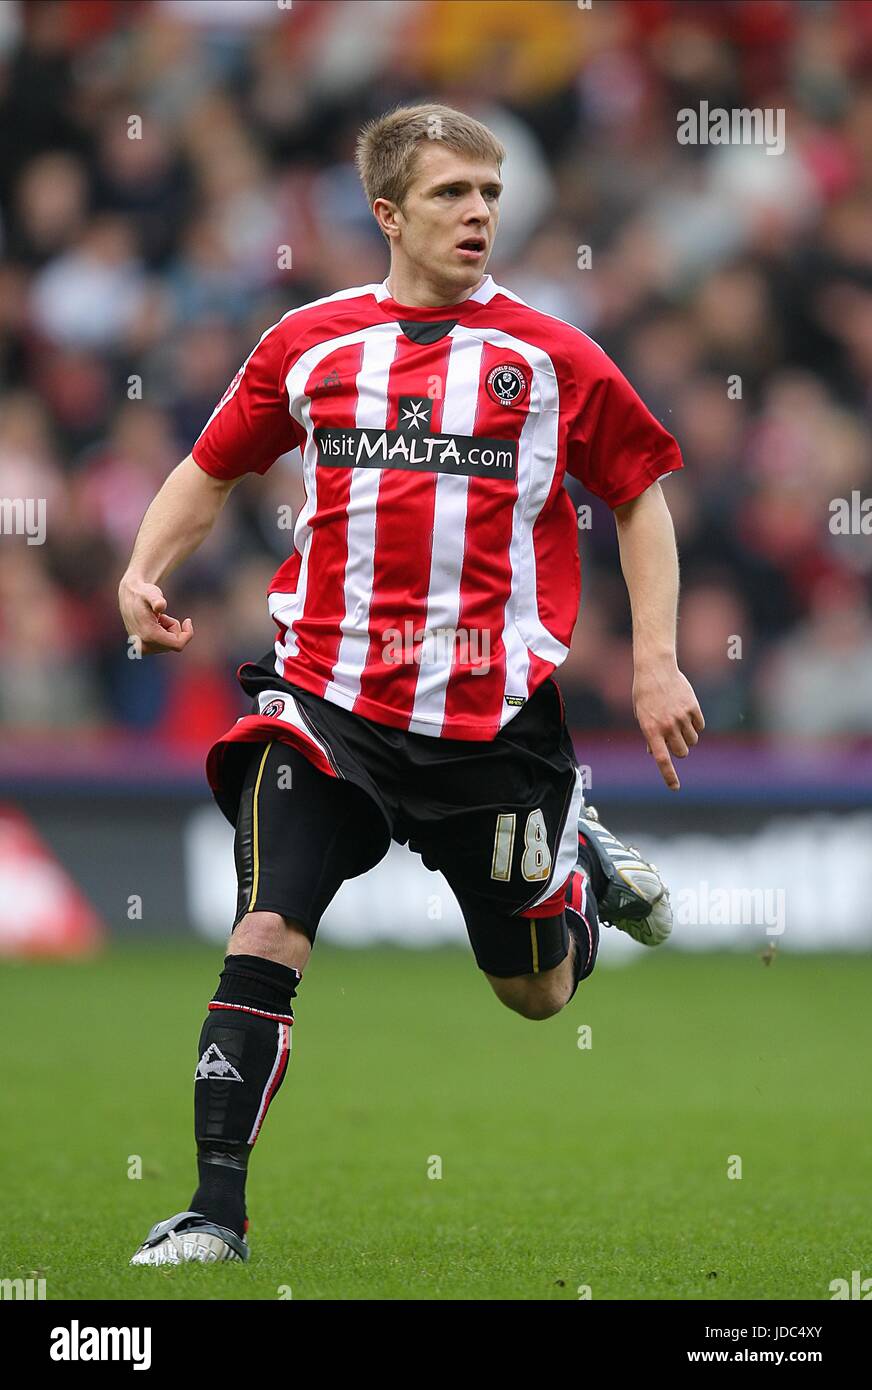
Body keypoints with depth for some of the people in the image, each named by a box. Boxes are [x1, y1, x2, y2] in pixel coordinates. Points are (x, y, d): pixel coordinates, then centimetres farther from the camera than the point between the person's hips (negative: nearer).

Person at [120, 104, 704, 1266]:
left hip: (495, 717, 0)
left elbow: (640, 492, 10)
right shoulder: (308, 345, 4)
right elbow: (212, 469, 16)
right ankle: (216, 1209, -12)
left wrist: (655, 661, 2)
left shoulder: (549, 357, 1)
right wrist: (146, 569, -2)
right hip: (328, 700, 0)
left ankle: (583, 865, 46)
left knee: (537, 993, 12)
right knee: (266, 933, -17)